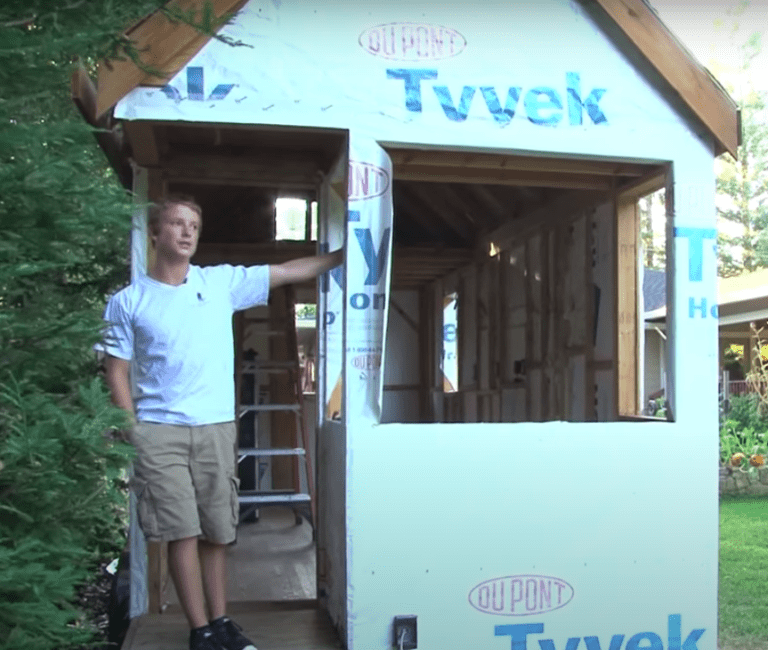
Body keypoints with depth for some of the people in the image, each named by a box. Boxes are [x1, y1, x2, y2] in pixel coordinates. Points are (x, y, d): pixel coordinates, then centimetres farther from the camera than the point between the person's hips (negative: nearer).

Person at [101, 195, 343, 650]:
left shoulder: (221, 282, 6)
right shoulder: (127, 301, 2)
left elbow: (289, 272, 7)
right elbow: (118, 372, 1)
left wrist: (344, 254, 2)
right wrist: (133, 434, -7)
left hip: (216, 428, 2)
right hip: (159, 430, -2)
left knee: (216, 533, 8)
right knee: (182, 532, -1)